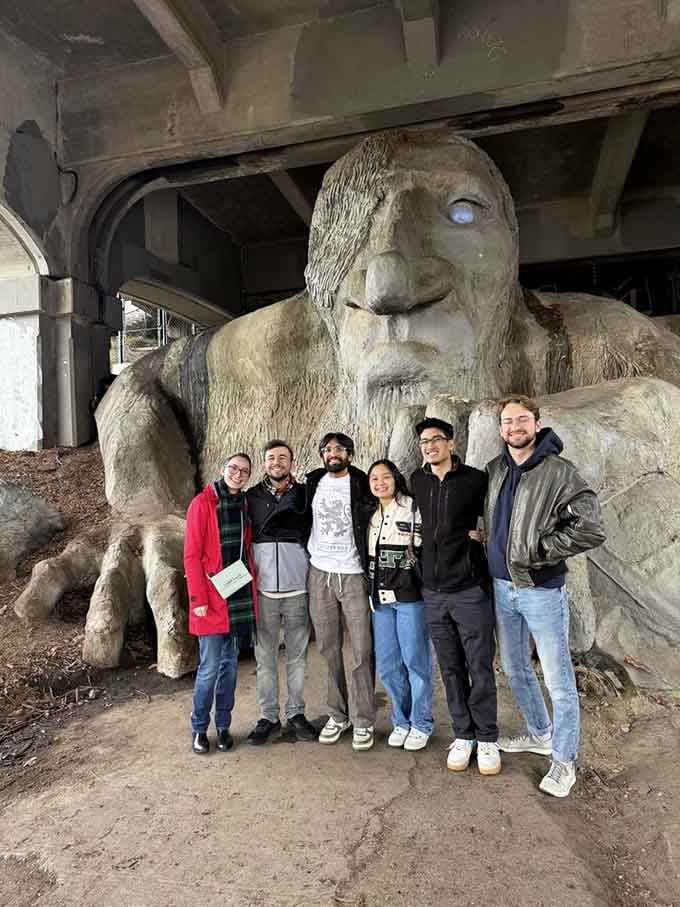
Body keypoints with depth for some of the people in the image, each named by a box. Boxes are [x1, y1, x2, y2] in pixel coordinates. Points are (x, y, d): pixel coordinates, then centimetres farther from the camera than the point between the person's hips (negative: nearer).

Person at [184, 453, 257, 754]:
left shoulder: (244, 505, 9)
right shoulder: (202, 503, -7)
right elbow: (191, 555, -10)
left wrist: (251, 589, 7)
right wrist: (198, 599, -13)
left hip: (240, 594, 5)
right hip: (212, 597, -5)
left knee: (230, 663, 12)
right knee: (210, 667, 0)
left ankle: (223, 726, 26)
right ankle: (199, 729, 19)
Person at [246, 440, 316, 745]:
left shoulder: (305, 494, 3)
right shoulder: (251, 497, 5)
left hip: (297, 587, 0)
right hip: (263, 588, 0)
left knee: (297, 655, 9)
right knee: (265, 656, 7)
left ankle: (296, 713, 24)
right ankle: (268, 717, 20)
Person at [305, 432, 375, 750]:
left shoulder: (362, 484, -2)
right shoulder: (312, 484, 8)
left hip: (354, 575, -3)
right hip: (319, 574, 3)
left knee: (362, 650, -1)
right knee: (328, 649, 10)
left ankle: (363, 720, 12)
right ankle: (338, 714, 23)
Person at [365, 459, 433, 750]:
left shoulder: (413, 508, -5)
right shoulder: (370, 514, 12)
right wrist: (371, 590, 14)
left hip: (410, 595, -5)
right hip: (380, 597, 5)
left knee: (415, 660, 3)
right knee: (386, 664, 10)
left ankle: (421, 723, 20)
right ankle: (401, 721, 27)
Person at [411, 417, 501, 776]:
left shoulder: (475, 480, -10)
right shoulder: (417, 482, 5)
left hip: (470, 589, -4)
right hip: (433, 592, 4)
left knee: (480, 668, 6)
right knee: (451, 669, 13)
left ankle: (487, 740, 23)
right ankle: (463, 735, 29)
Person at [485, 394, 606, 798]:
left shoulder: (559, 471, -13)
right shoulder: (495, 470, 4)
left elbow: (591, 529, -20)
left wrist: (537, 552, -18)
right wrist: (494, 552, 8)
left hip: (541, 590, -6)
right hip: (501, 587, 6)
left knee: (559, 680, 7)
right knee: (515, 670, 21)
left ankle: (564, 760, 26)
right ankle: (541, 734, 43)